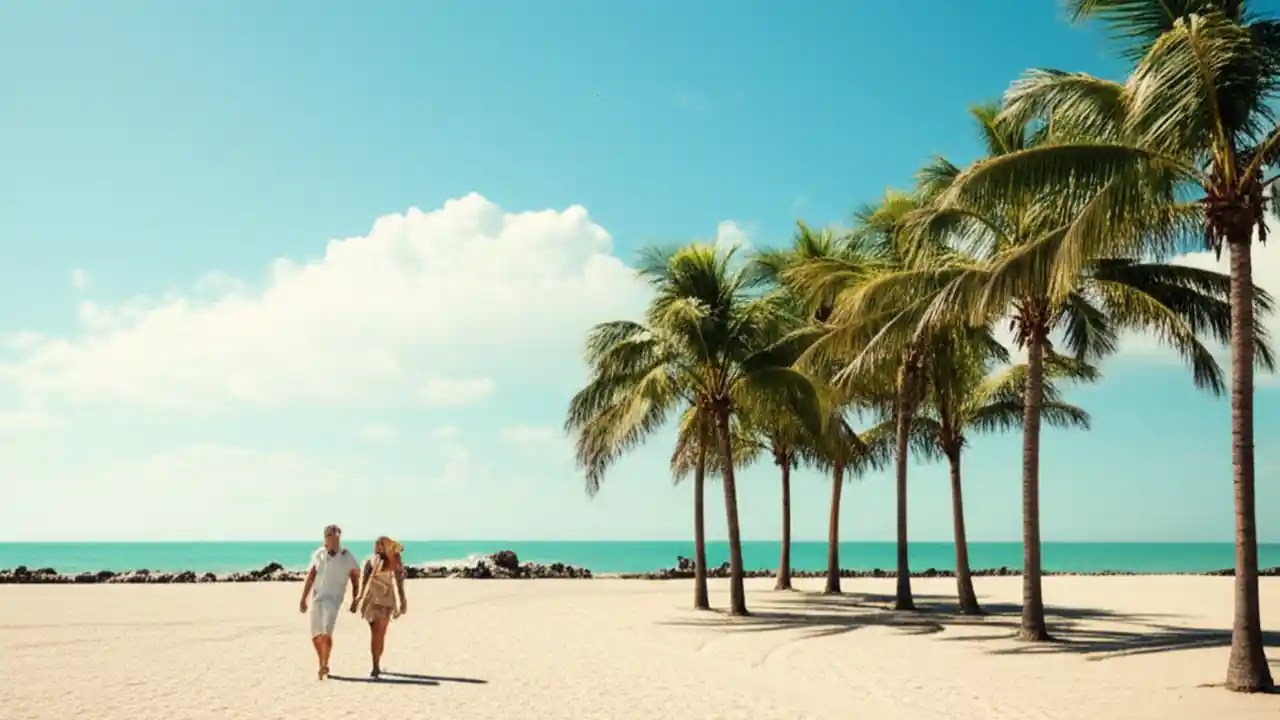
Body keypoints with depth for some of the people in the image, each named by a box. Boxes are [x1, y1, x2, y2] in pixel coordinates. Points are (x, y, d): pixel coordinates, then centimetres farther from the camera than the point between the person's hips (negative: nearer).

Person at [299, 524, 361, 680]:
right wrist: (303, 599, 11)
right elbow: (310, 577, 12)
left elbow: (356, 578, 4)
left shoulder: (347, 558, -7)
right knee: (316, 637, 8)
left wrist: (355, 601, 4)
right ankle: (322, 667, 24)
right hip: (316, 598, 4)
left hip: (333, 599, -4)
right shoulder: (318, 555, 3)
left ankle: (324, 666, -14)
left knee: (326, 632, -22)